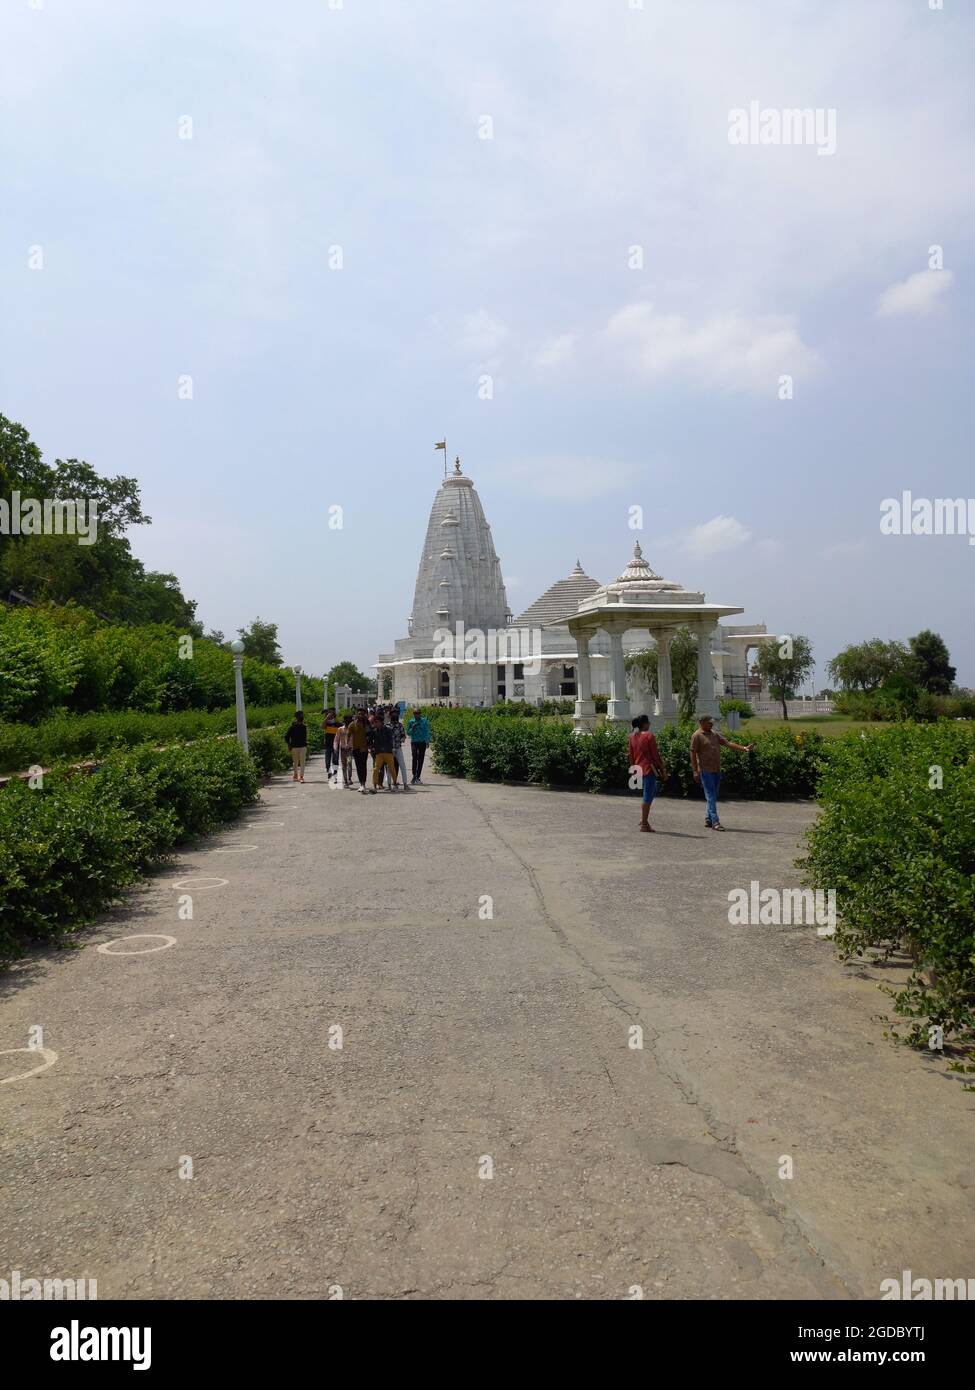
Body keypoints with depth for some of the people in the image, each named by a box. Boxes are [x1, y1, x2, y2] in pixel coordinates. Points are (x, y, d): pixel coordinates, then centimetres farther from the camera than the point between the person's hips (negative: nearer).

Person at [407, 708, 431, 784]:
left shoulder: (424, 721, 1)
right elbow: (408, 733, 6)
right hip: (414, 742, -1)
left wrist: (427, 741, -8)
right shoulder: (411, 722, 2)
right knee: (415, 759, -14)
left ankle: (418, 777, 14)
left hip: (422, 742, 1)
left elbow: (427, 731, 1)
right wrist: (413, 728, -12)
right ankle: (414, 777, -18)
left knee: (421, 760, 5)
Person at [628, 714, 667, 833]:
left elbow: (631, 755, 12)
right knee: (648, 796, 0)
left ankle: (643, 819, 21)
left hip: (639, 768, 8)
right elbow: (655, 755, -12)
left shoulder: (632, 736, 7)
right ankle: (644, 824, 3)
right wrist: (663, 770, -5)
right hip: (649, 768, -8)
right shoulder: (649, 736, -13)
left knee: (652, 792, 23)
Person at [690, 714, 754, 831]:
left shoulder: (714, 734, 14)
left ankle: (708, 820, 19)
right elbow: (693, 753, -9)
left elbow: (727, 743, 8)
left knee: (713, 796, 11)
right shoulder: (697, 736, -7)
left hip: (716, 770, 7)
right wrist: (695, 771, -14)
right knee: (710, 796, -9)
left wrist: (743, 748, -4)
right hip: (705, 771, -7)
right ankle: (715, 822, -12)